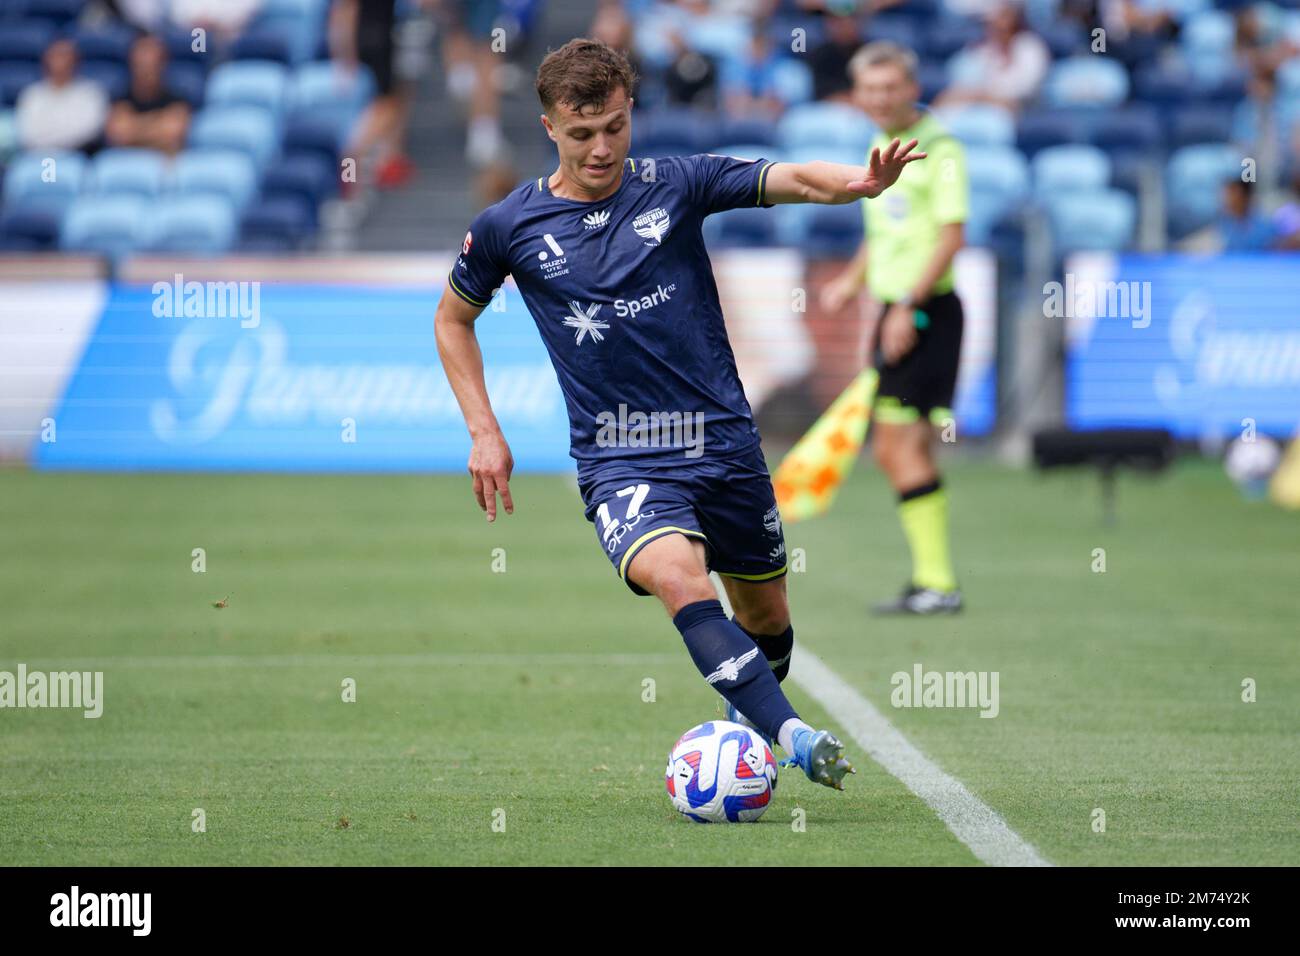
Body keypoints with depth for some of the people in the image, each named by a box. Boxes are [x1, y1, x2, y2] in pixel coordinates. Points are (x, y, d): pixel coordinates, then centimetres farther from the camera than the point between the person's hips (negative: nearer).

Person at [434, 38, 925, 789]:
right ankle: (792, 738, -38)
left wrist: (861, 182, -36)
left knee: (767, 619, 13)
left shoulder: (677, 185, 0)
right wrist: (485, 434, 7)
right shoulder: (509, 228, 0)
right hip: (620, 464, -2)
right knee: (677, 577, -31)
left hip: (725, 444, 2)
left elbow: (789, 181, -14)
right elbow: (453, 320, 16)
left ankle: (747, 716, 45)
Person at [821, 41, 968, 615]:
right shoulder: (882, 147, 16)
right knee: (890, 449, 9)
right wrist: (853, 281, 17)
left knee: (904, 443, -13)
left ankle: (937, 583, -12)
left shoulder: (939, 148, -11)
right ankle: (929, 576, 15)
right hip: (895, 309, 9)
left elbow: (952, 235, -18)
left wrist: (909, 304, -23)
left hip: (928, 310, -9)